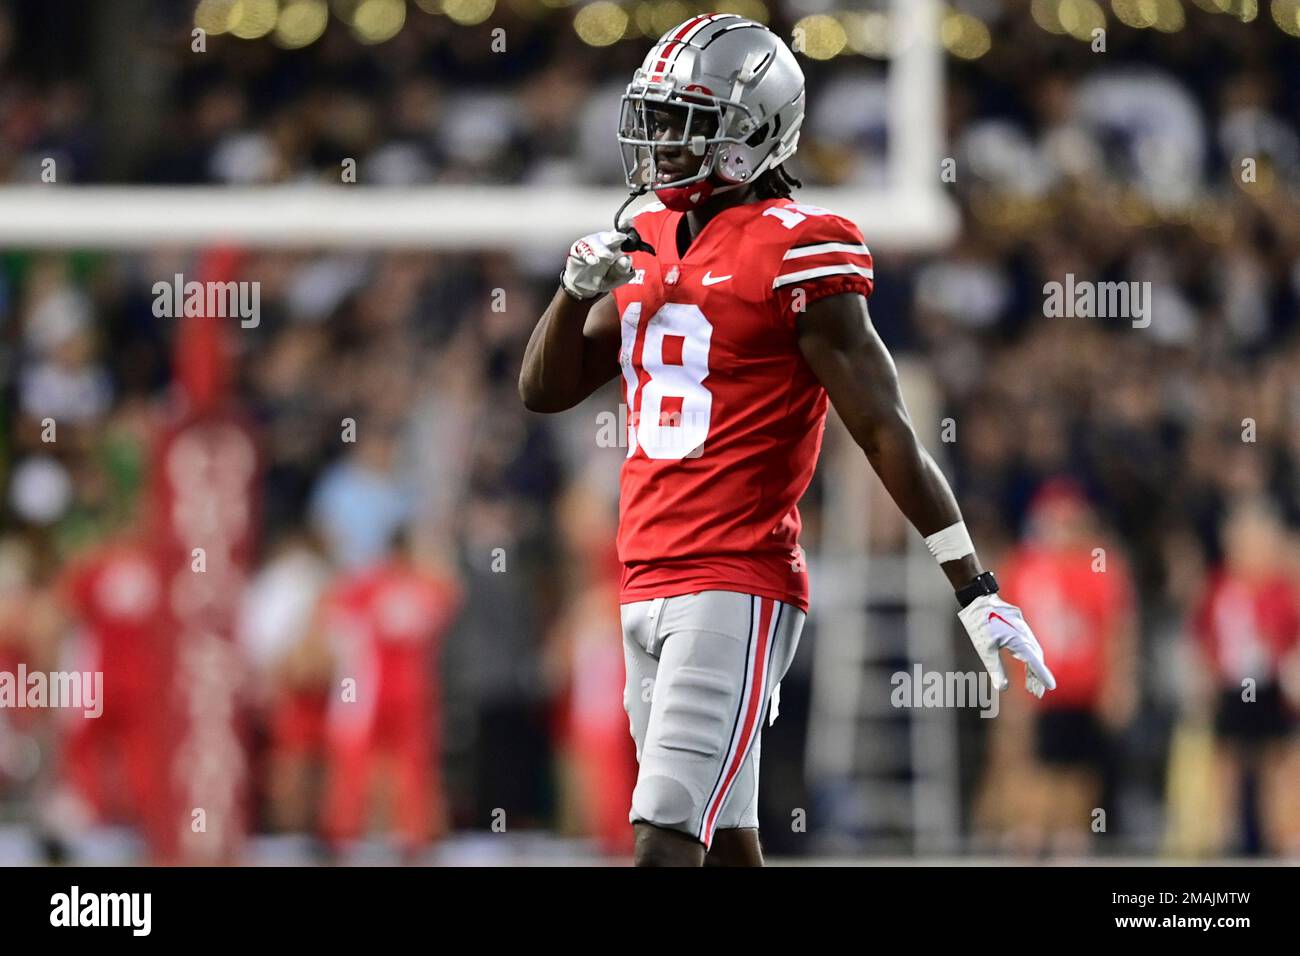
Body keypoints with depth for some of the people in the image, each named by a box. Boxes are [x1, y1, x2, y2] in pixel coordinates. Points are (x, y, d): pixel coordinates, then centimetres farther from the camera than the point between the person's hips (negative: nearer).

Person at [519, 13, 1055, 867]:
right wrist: (580, 286, 0)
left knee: (666, 840, -17)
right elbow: (544, 391, 20)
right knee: (721, 843, 12)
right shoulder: (649, 247, 15)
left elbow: (885, 429, -12)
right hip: (647, 587, 8)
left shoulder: (794, 252, -9)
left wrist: (977, 591, -14)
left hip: (737, 590, -8)